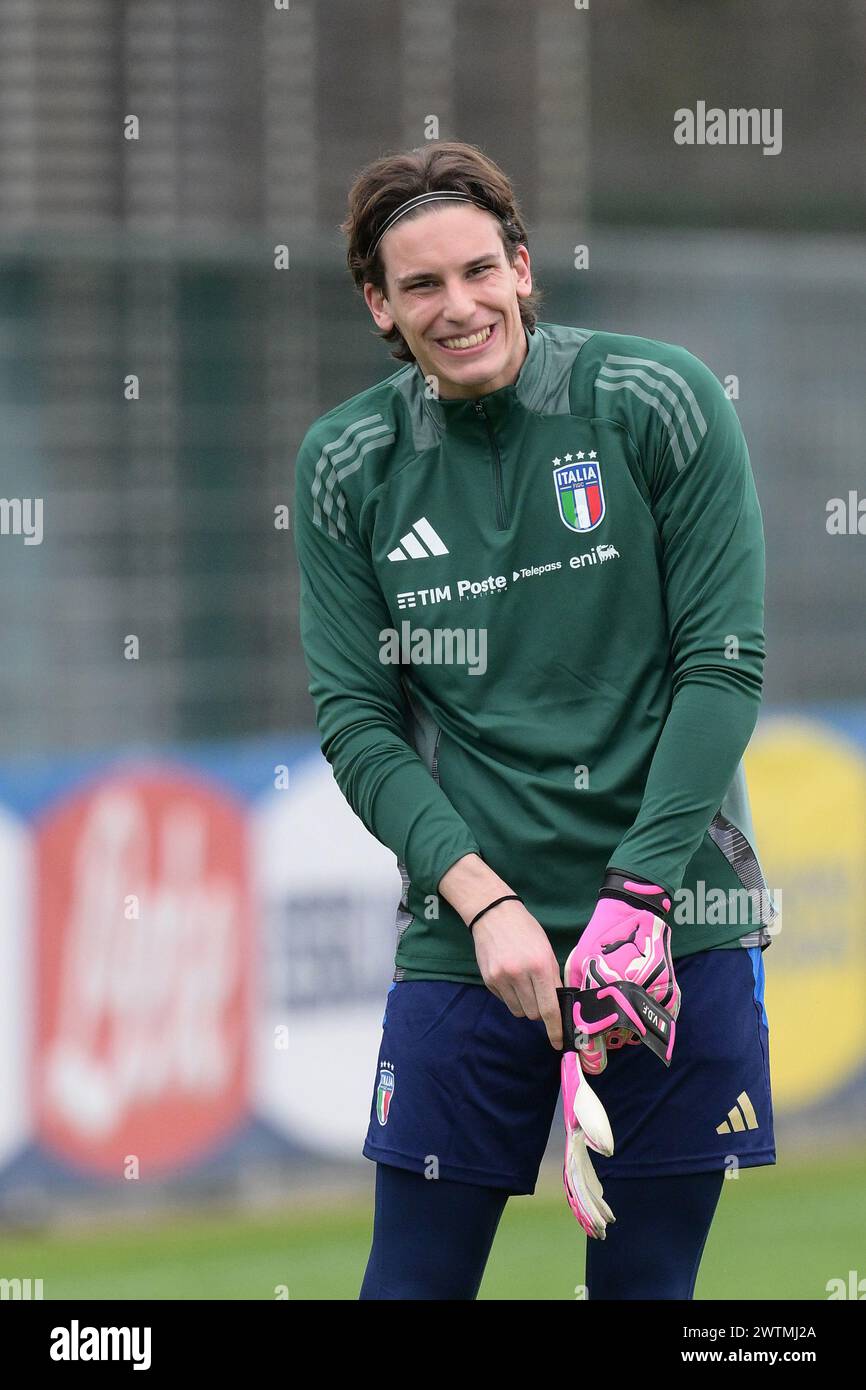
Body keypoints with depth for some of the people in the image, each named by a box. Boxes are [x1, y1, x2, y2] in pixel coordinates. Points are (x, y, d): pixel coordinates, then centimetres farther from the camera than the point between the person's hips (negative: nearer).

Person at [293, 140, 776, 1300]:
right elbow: (355, 720, 1)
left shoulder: (658, 402, -4)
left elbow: (724, 665, -5)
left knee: (646, 1280, 3)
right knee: (416, 1277, 1)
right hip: (464, 942, 1)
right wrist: (485, 900, -12)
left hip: (677, 927, -1)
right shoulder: (346, 466, 3)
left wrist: (637, 894, -13)